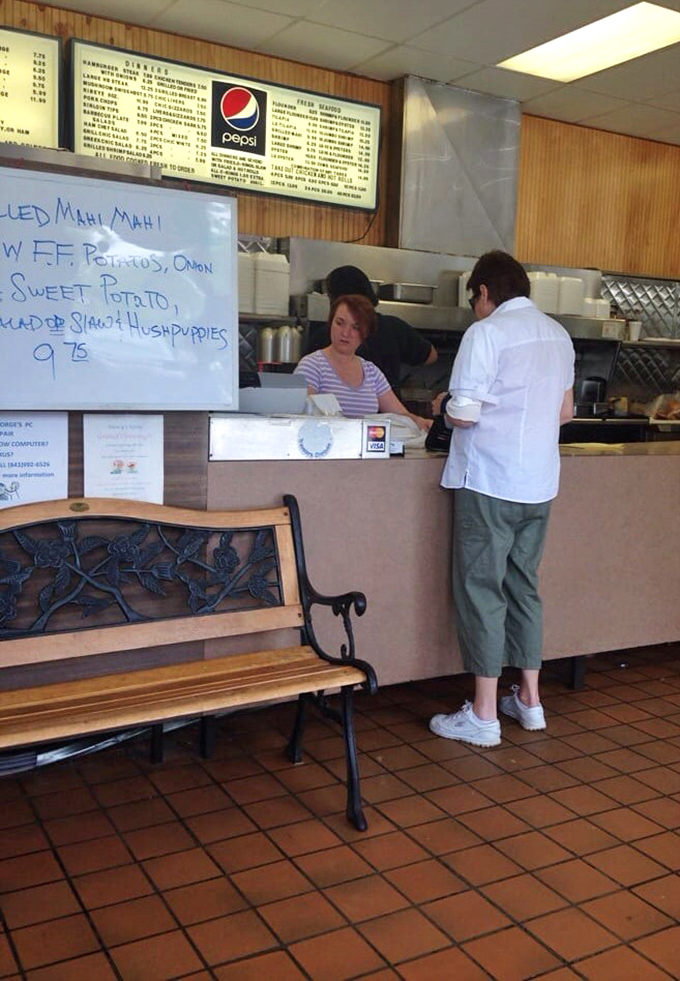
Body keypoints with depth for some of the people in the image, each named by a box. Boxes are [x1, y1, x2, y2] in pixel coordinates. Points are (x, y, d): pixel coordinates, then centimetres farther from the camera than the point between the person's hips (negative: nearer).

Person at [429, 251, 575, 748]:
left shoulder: (487, 333, -12)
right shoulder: (558, 334, 10)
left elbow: (464, 414, -16)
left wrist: (448, 410, 5)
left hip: (490, 482, -7)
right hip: (539, 483, 7)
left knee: (481, 591, 1)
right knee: (523, 586, 16)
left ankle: (483, 716, 7)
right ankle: (529, 700, 25)